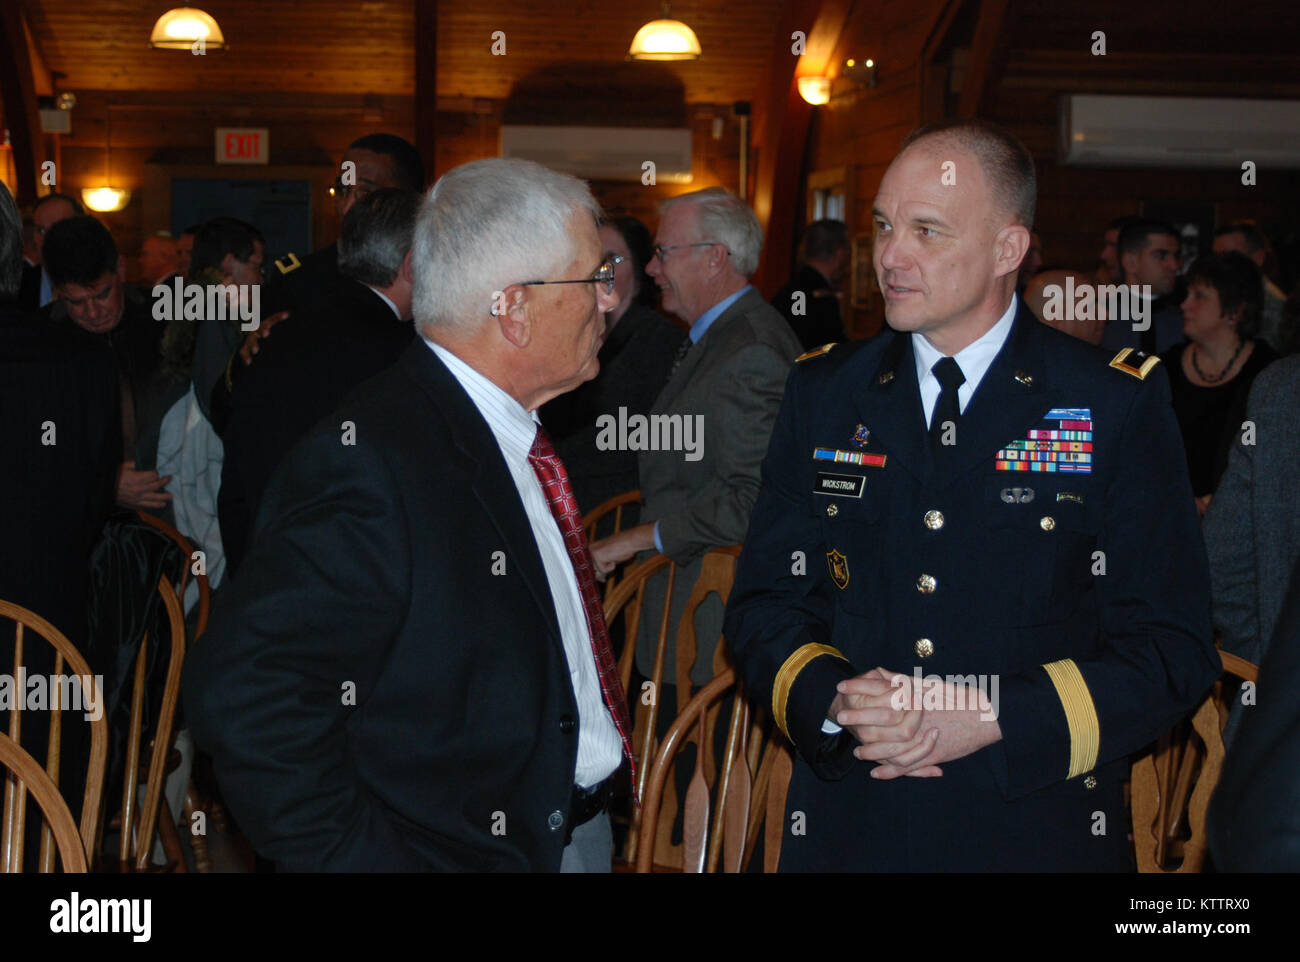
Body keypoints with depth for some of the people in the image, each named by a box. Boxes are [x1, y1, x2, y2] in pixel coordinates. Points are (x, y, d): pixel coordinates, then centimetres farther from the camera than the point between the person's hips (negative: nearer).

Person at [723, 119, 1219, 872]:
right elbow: (762, 605, 5)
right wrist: (835, 701, -14)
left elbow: (1174, 648, -8)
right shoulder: (823, 393, 4)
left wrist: (992, 718, -18)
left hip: (1043, 833, -2)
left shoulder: (1120, 405, -6)